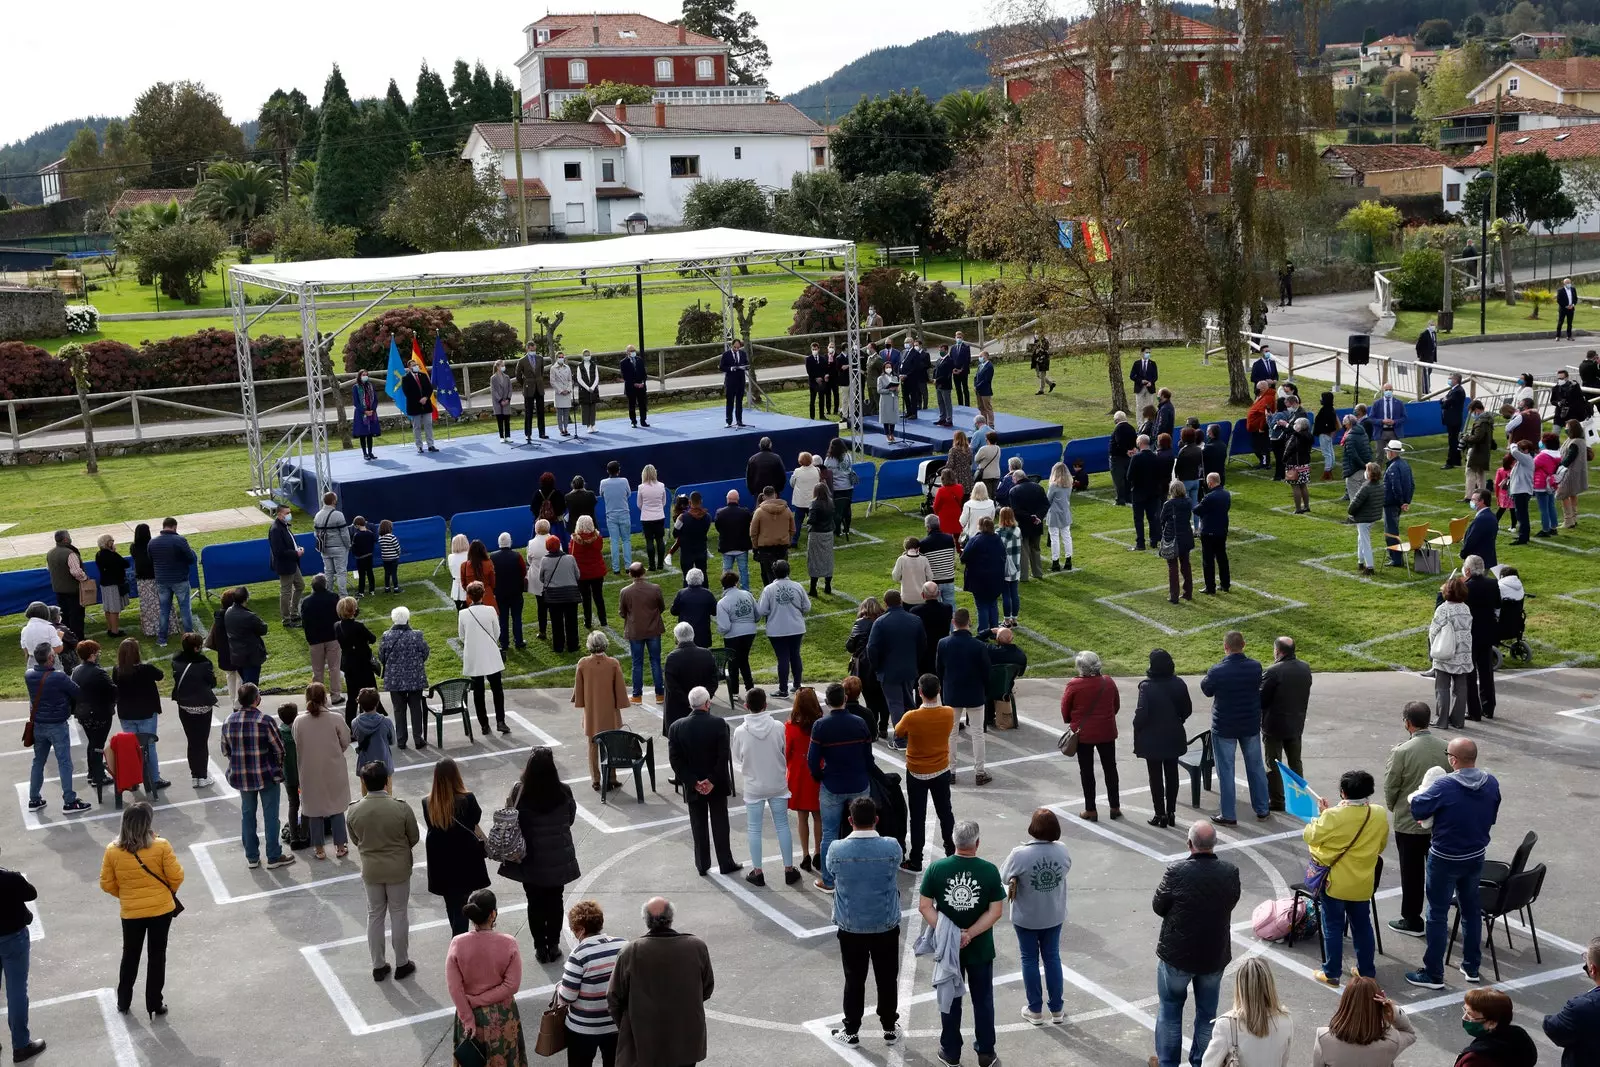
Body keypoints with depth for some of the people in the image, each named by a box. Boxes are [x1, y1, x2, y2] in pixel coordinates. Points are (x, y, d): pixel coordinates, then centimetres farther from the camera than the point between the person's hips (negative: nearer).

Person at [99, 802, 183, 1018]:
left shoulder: (113, 851, -11)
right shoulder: (161, 847, -18)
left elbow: (107, 884, -3)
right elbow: (176, 876, -12)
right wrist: (169, 892, 10)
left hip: (131, 912, 2)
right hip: (161, 909, -2)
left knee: (130, 955, 21)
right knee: (157, 956, 12)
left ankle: (123, 1002, 31)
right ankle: (155, 1004, 17)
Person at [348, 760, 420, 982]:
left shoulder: (354, 810, -14)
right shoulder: (401, 808, -20)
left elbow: (355, 840, 1)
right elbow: (414, 838, -7)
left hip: (371, 870, 2)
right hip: (398, 869, -2)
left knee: (374, 916, 17)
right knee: (398, 915, 13)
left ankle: (378, 966, 27)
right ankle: (402, 965, 25)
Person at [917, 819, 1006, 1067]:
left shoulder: (936, 868, -13)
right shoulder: (990, 871, -15)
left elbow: (924, 906, -12)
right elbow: (995, 911, -14)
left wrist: (946, 931, -14)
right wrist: (970, 934, -15)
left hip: (947, 945, 1)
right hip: (981, 949, -1)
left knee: (950, 998, 16)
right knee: (983, 1000, 15)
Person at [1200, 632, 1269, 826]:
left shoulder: (1217, 671, -21)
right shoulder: (1255, 667, -9)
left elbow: (1206, 689, -4)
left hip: (1224, 728, -4)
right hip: (1251, 726, 4)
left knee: (1226, 771, 6)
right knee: (1256, 767, 17)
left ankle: (1228, 815, 9)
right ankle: (1262, 809, 27)